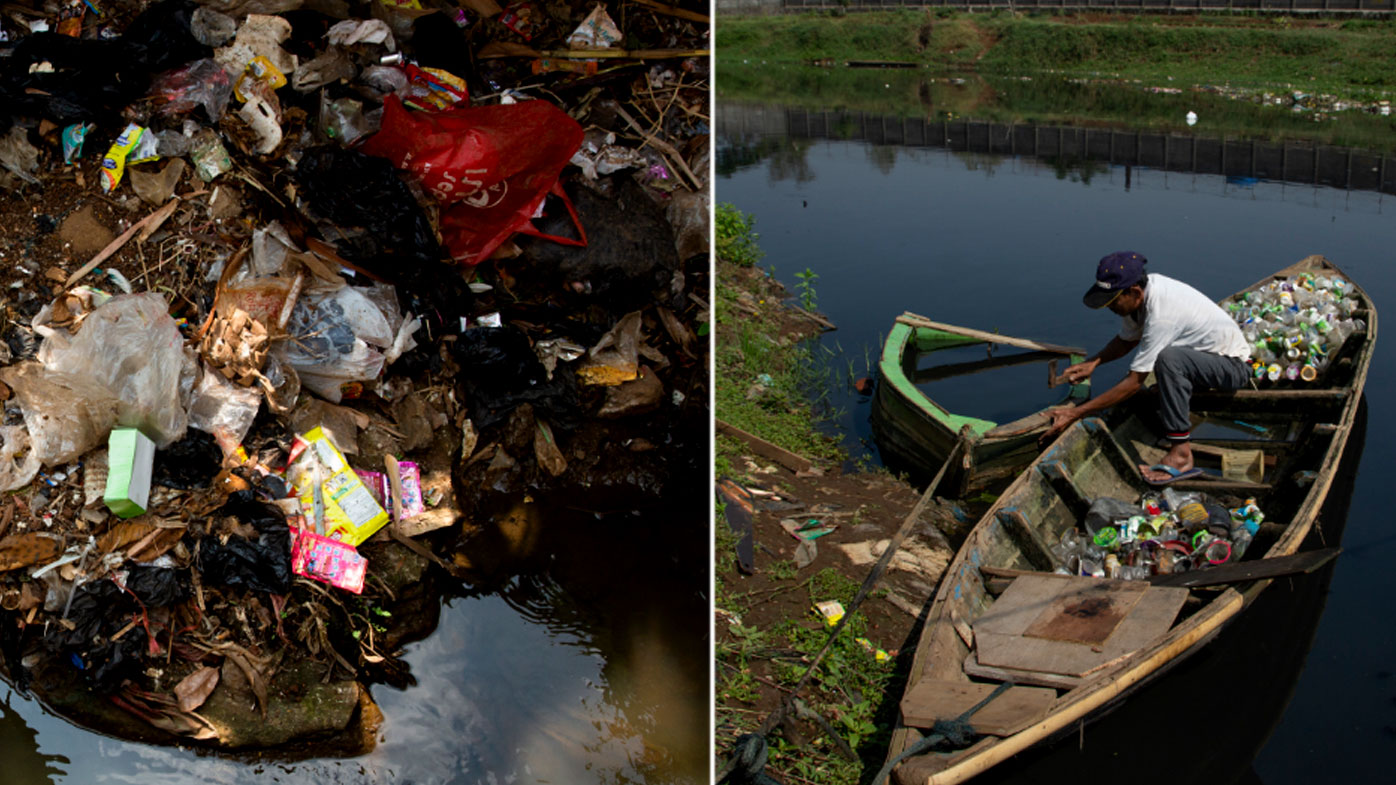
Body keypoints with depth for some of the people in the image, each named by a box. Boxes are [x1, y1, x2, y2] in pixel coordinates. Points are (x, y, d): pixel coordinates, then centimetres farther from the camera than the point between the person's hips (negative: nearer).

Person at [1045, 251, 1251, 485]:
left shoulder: (1161, 315, -32)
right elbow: (1126, 340, 9)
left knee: (1169, 358, -35)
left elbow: (1134, 382, -30)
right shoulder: (1145, 285, -7)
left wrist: (1075, 413, -30)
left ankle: (1181, 453, -29)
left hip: (1233, 365, -10)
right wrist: (1093, 362, -10)